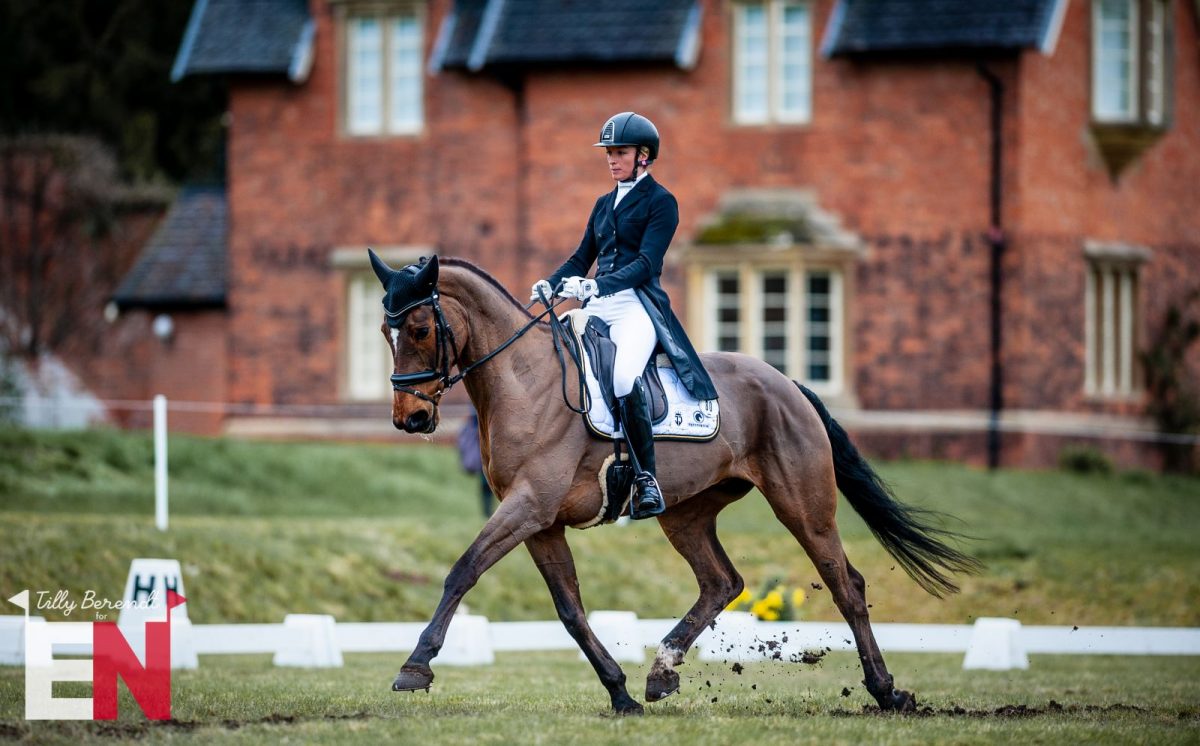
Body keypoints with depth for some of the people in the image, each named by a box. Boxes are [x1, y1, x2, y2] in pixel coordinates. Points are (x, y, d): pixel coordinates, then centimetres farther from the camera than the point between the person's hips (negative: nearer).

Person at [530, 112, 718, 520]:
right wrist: (550, 284, 1)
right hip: (597, 307, 8)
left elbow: (647, 261, -13)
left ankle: (646, 476, -24)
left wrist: (598, 286, -27)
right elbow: (582, 258, 22)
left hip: (637, 305, -7)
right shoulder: (604, 204, 21)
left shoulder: (661, 202, 0)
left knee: (623, 377, -33)